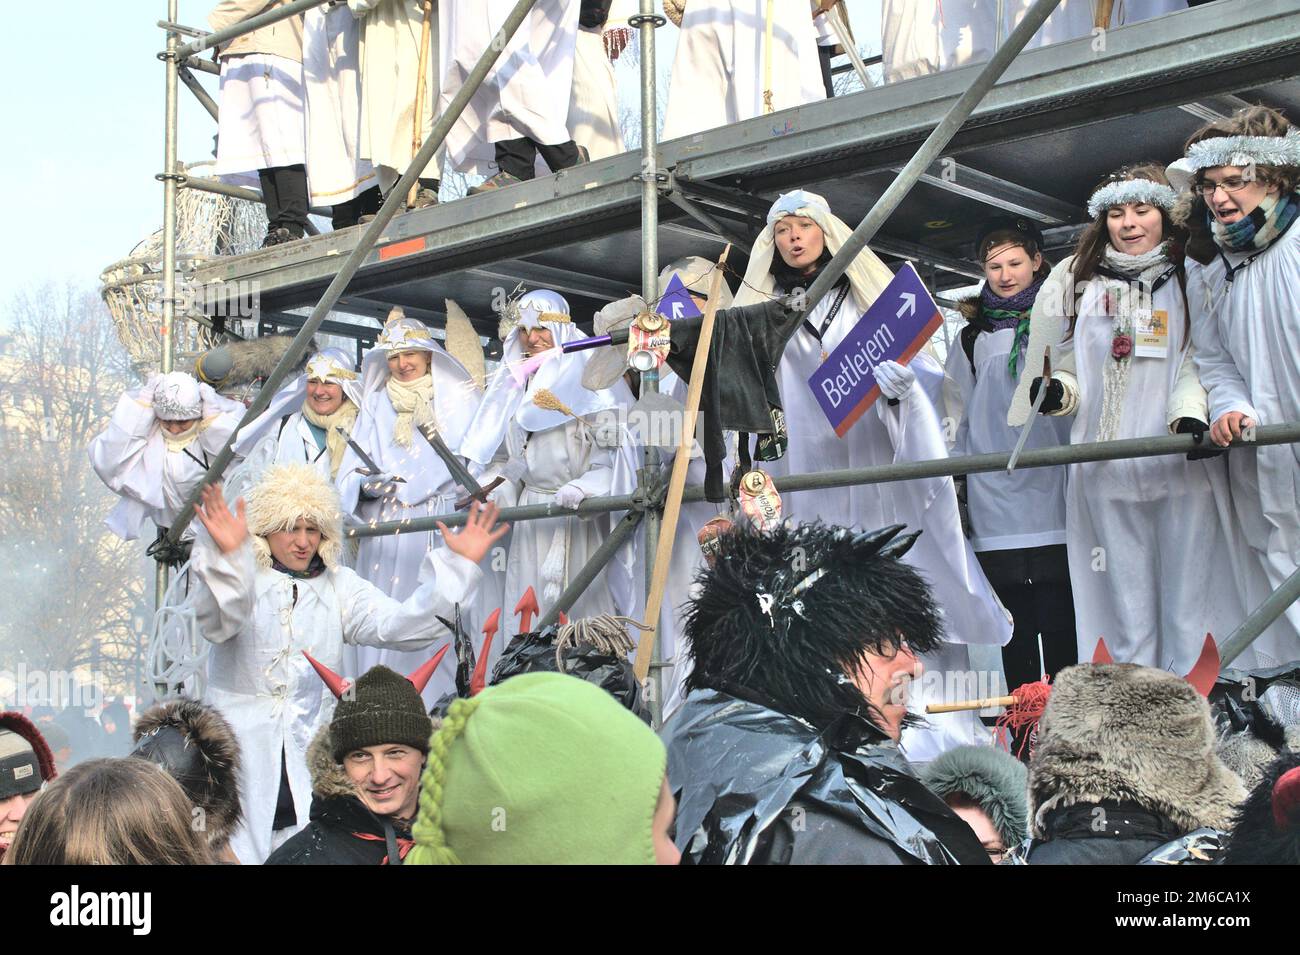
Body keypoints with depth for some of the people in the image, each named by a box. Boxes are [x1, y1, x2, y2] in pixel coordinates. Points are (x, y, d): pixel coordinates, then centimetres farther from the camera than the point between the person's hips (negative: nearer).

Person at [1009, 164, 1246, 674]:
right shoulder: (1077, 283, 14)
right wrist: (1057, 392, -3)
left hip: (1182, 464, -2)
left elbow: (1199, 362, 0)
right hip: (1105, 471, 2)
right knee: (1125, 609, 4)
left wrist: (1190, 413, -18)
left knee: (1191, 601, -2)